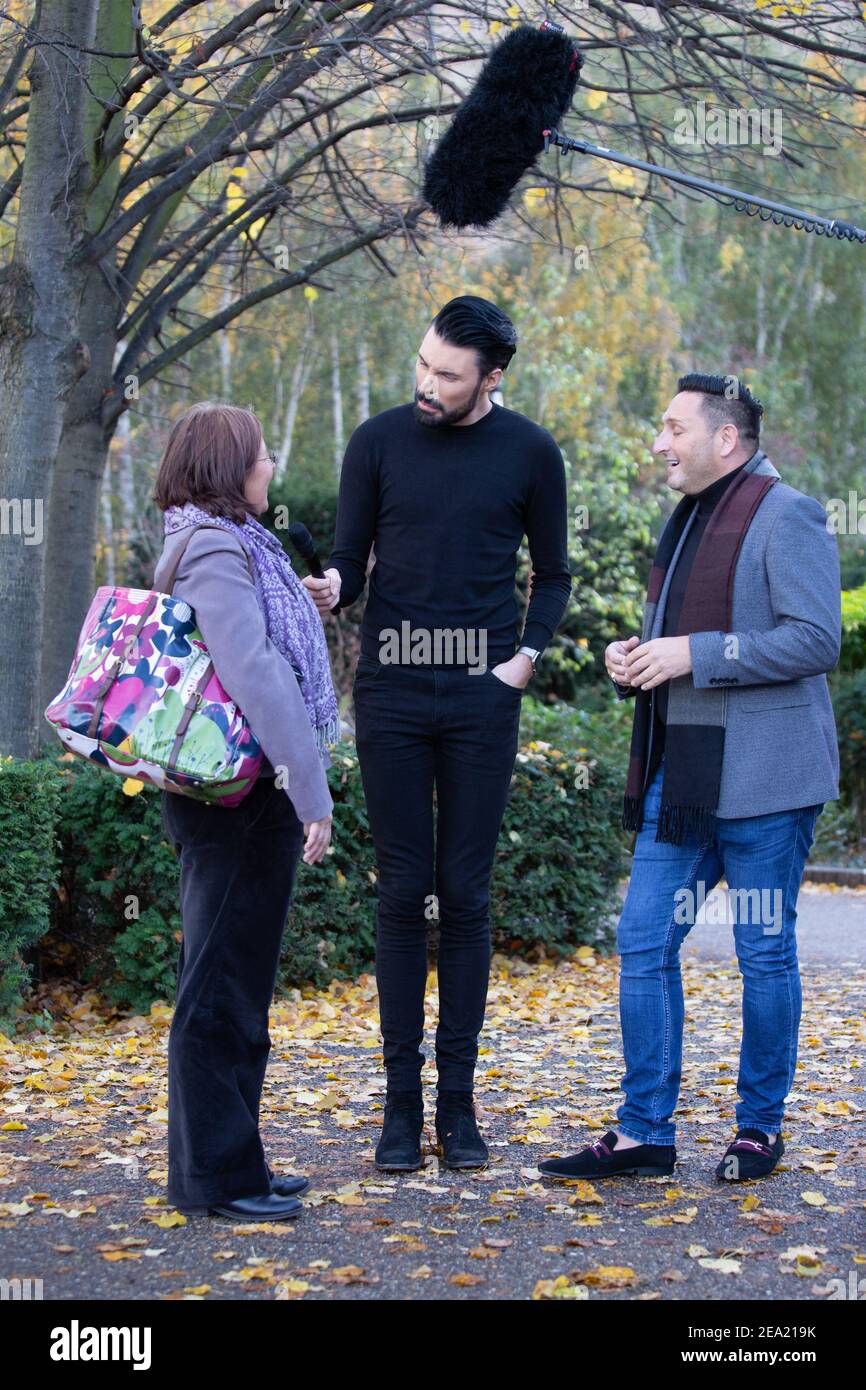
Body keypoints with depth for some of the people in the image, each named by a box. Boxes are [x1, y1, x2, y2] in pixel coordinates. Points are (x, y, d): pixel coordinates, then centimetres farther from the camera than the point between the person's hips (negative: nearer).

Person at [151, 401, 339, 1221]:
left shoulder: (230, 545, 17)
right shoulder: (216, 551, -15)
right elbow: (257, 677, -23)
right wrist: (310, 790, -24)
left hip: (241, 799, 10)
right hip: (238, 797, -10)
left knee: (235, 990, 15)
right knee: (222, 989, -3)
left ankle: (228, 1165, 24)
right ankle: (213, 1176, 4)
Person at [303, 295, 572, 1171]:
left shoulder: (529, 453, 3)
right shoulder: (379, 441, 3)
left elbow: (552, 578, 13)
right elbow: (351, 561, 5)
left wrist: (525, 656, -2)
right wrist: (331, 589, -17)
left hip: (480, 695, 0)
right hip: (390, 691, 0)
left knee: (465, 896, 2)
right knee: (402, 893, 1)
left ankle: (458, 1103, 10)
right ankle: (401, 1105, 8)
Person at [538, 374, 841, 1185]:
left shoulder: (785, 516, -9)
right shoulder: (687, 521, 18)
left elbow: (815, 639, -18)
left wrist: (694, 655, -19)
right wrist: (633, 661, 7)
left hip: (762, 778, -8)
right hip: (679, 775, 8)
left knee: (765, 953, 3)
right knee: (644, 943, 5)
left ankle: (760, 1127, 17)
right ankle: (642, 1133, 11)